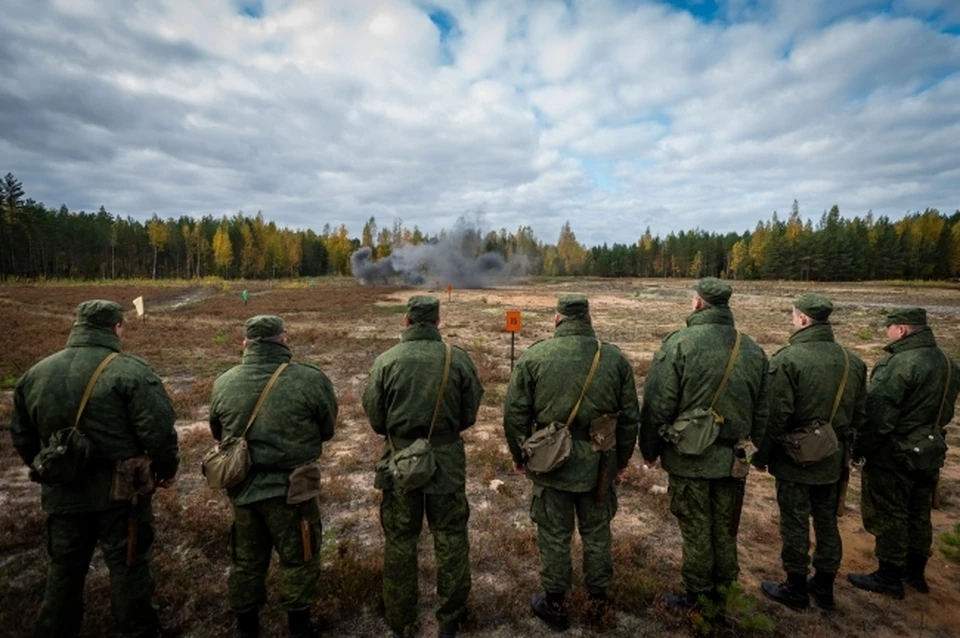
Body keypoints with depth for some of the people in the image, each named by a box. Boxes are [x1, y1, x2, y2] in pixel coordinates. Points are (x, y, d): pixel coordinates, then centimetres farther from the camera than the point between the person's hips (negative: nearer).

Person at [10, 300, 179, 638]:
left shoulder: (35, 374, 3)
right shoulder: (130, 371, -19)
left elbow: (22, 437, 14)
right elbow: (159, 431, -21)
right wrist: (166, 469, -4)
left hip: (63, 493, 5)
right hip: (120, 491, -5)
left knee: (64, 569, 22)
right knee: (128, 567, 11)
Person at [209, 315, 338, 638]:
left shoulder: (224, 382, -4)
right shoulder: (311, 379, -17)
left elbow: (217, 433, 12)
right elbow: (327, 430, -4)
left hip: (241, 485, 4)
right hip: (290, 487, -4)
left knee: (246, 557, 23)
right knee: (298, 557, 16)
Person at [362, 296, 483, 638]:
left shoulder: (386, 360, -10)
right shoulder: (458, 358, -9)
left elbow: (375, 417, -2)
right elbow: (470, 414, -2)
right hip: (447, 459, 0)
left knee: (399, 542, 16)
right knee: (451, 540, 16)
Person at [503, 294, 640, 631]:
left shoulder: (534, 357, -11)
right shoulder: (615, 358, -5)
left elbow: (515, 414, -7)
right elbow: (629, 417, 2)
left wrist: (519, 455, 7)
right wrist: (622, 458, 15)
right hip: (598, 463, 2)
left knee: (554, 535, 14)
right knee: (596, 532, 20)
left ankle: (555, 605, 31)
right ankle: (597, 601, 37)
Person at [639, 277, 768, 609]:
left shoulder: (679, 343, -17)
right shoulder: (752, 349, 1)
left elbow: (657, 405, -16)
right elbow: (761, 410, 8)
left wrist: (650, 449, -2)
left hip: (689, 456, -5)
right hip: (731, 457, 5)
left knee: (696, 529, 10)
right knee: (724, 526, 20)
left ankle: (695, 596, 26)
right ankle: (720, 588, 38)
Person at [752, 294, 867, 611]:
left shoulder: (788, 358, -20)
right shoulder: (852, 361, 0)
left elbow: (776, 417, -20)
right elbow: (859, 416, 8)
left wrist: (761, 456, -8)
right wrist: (844, 449, 21)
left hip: (795, 459, -6)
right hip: (833, 460, 6)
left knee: (795, 524, 8)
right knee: (827, 521, 19)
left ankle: (796, 590, 24)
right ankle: (825, 587, 35)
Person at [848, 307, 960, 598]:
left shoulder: (900, 364, -24)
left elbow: (878, 415, -25)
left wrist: (859, 448, -15)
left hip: (895, 454, -9)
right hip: (929, 452, 9)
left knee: (888, 516, 4)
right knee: (918, 514, 20)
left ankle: (889, 577, 16)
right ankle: (915, 571, 34)